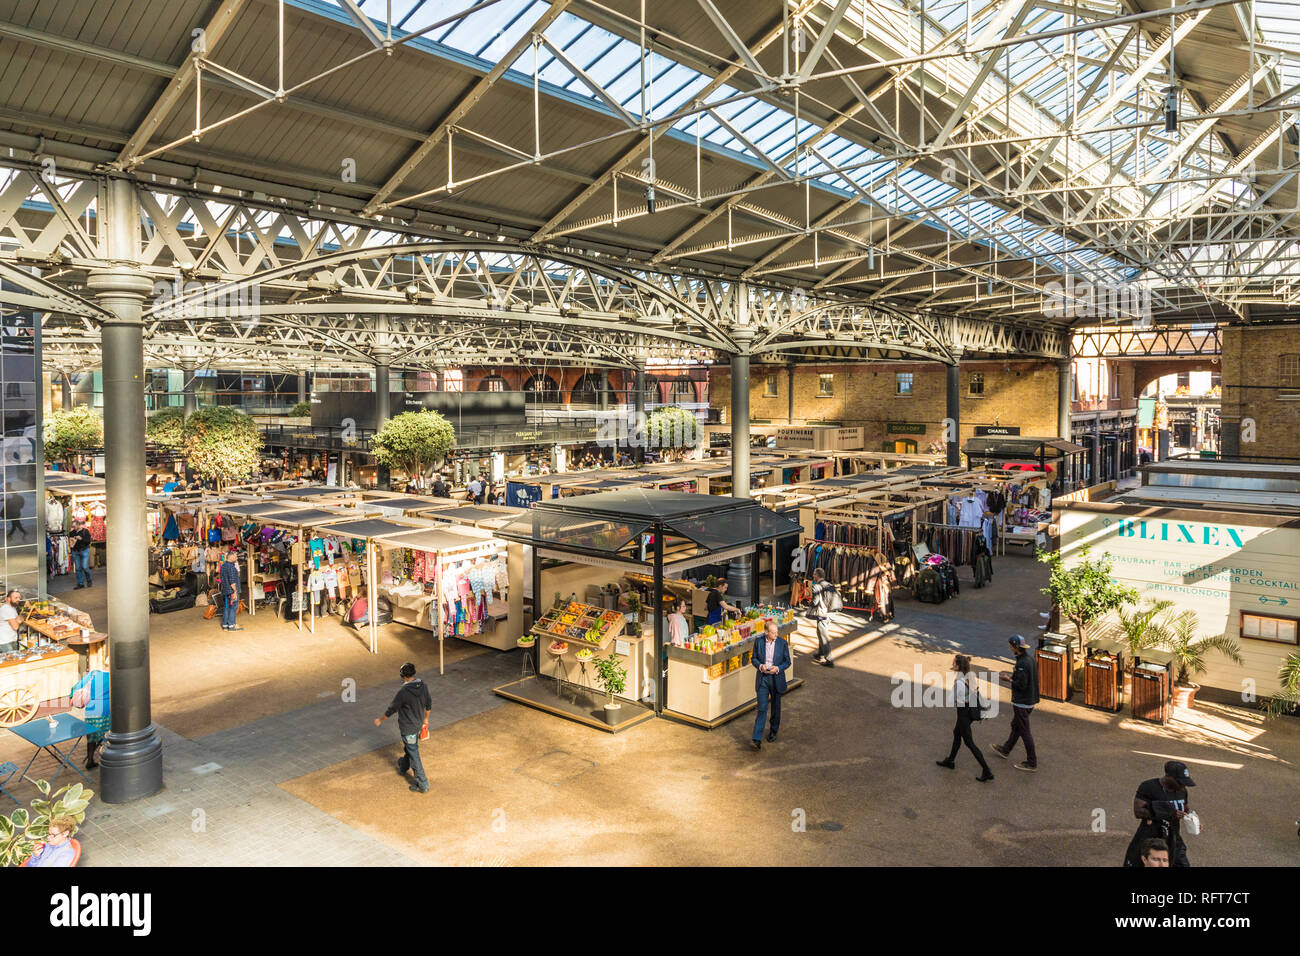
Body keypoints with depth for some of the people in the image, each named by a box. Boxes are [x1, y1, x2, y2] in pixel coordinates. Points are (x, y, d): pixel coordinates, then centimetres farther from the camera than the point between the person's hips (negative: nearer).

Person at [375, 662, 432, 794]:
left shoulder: (403, 692, -28)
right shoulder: (422, 685, -8)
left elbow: (392, 709, -16)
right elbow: (429, 704, 5)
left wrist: (380, 720, 2)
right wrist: (426, 719, 21)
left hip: (408, 729, -7)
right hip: (419, 724, 7)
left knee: (414, 755, 4)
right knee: (408, 748, 31)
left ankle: (422, 785, 11)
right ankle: (403, 768, 56)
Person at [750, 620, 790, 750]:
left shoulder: (782, 643, -6)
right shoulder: (758, 642, -4)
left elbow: (787, 662, 0)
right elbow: (754, 658, 6)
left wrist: (778, 668, -18)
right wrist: (760, 666, -15)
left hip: (776, 679, 1)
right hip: (762, 679, -1)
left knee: (775, 707, 15)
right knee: (762, 708, -7)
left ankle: (773, 732, 38)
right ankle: (757, 740, -9)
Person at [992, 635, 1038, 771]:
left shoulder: (1022, 663, -27)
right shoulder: (1030, 657, 3)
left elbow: (1021, 685, -26)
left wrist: (1008, 679, -12)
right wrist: (1011, 675, 10)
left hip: (1022, 702, -10)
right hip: (1031, 699, 10)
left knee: (1024, 732, 2)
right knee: (1015, 725, 23)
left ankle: (1032, 763, 12)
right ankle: (1005, 750, 40)